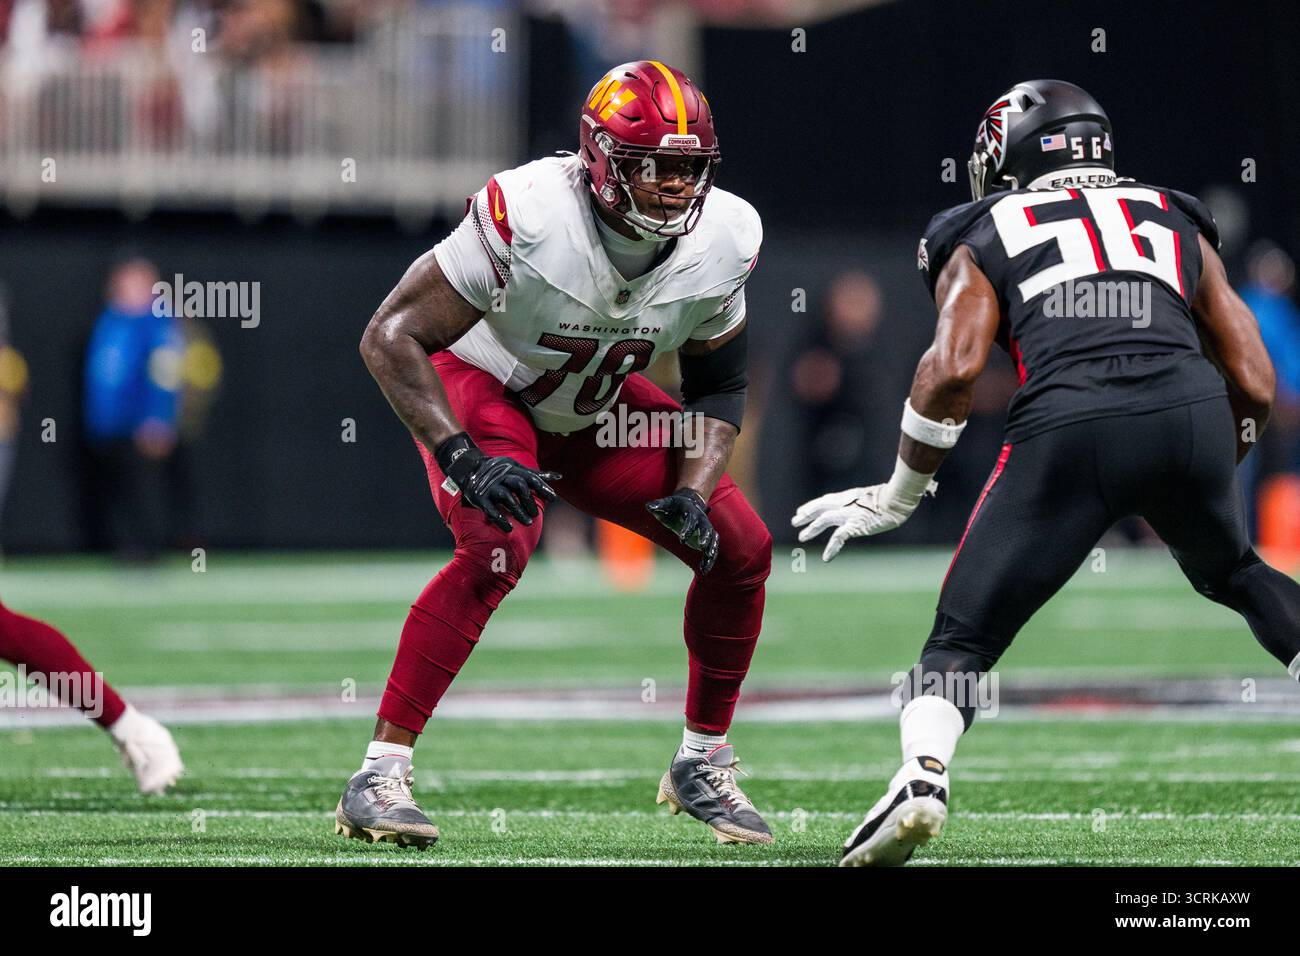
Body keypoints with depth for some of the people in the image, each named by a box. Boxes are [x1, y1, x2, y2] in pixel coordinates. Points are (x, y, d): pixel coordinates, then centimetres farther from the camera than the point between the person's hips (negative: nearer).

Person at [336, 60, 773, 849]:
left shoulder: (721, 242, -19)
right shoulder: (527, 217, -35)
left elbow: (720, 387, -1)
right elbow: (390, 338, -30)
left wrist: (693, 490, -18)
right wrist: (462, 458, -39)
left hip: (596, 411, 6)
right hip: (483, 388, -6)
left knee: (740, 547, -4)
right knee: (499, 548, -32)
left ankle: (703, 764, 16)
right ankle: (380, 775, -29)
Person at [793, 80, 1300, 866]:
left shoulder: (984, 240, 23)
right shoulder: (1177, 224, 30)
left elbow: (954, 368, 4)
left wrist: (899, 498, 16)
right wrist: (1208, 474, 41)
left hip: (1069, 424, -2)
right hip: (1190, 411, 3)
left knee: (965, 638, 10)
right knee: (1234, 573, 32)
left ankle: (923, 776, -17)